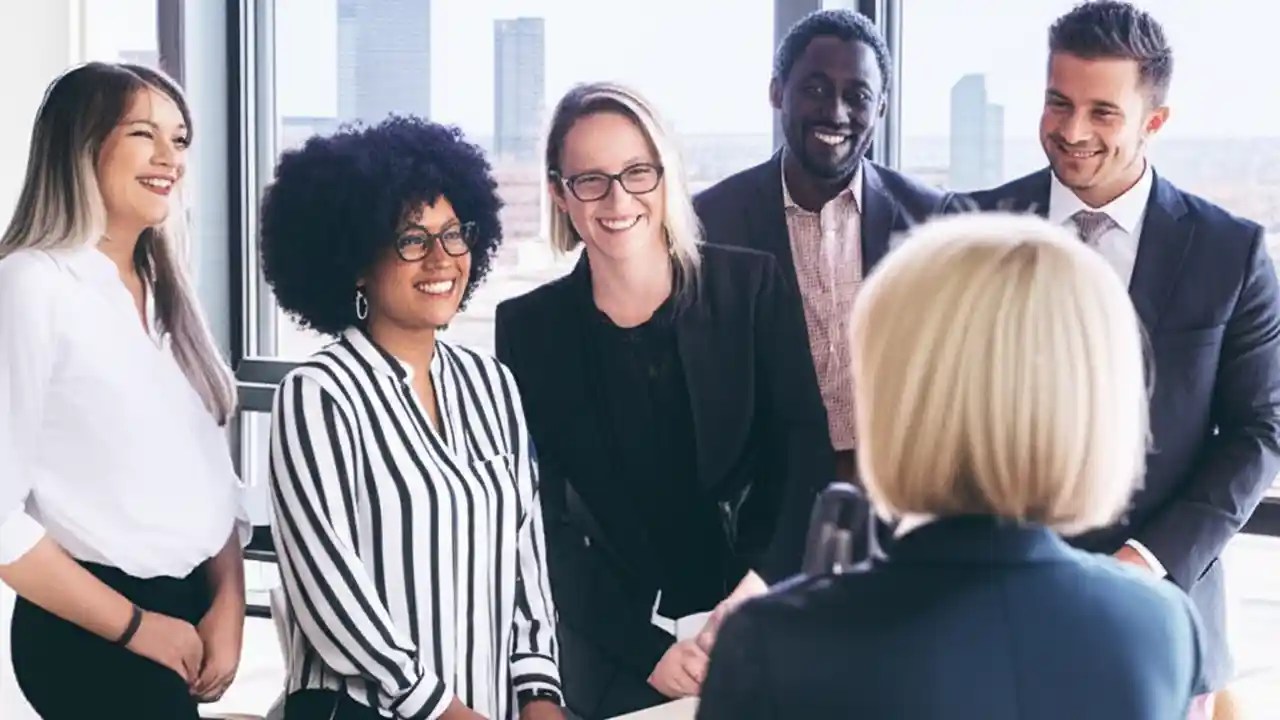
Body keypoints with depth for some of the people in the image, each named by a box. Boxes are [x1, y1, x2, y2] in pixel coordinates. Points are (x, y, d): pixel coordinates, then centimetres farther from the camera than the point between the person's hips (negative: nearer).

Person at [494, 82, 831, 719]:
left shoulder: (750, 285, -5)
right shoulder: (529, 327, -5)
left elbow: (805, 461, -5)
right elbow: (546, 523, -5)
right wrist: (646, 648, -13)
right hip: (613, 658, 0)